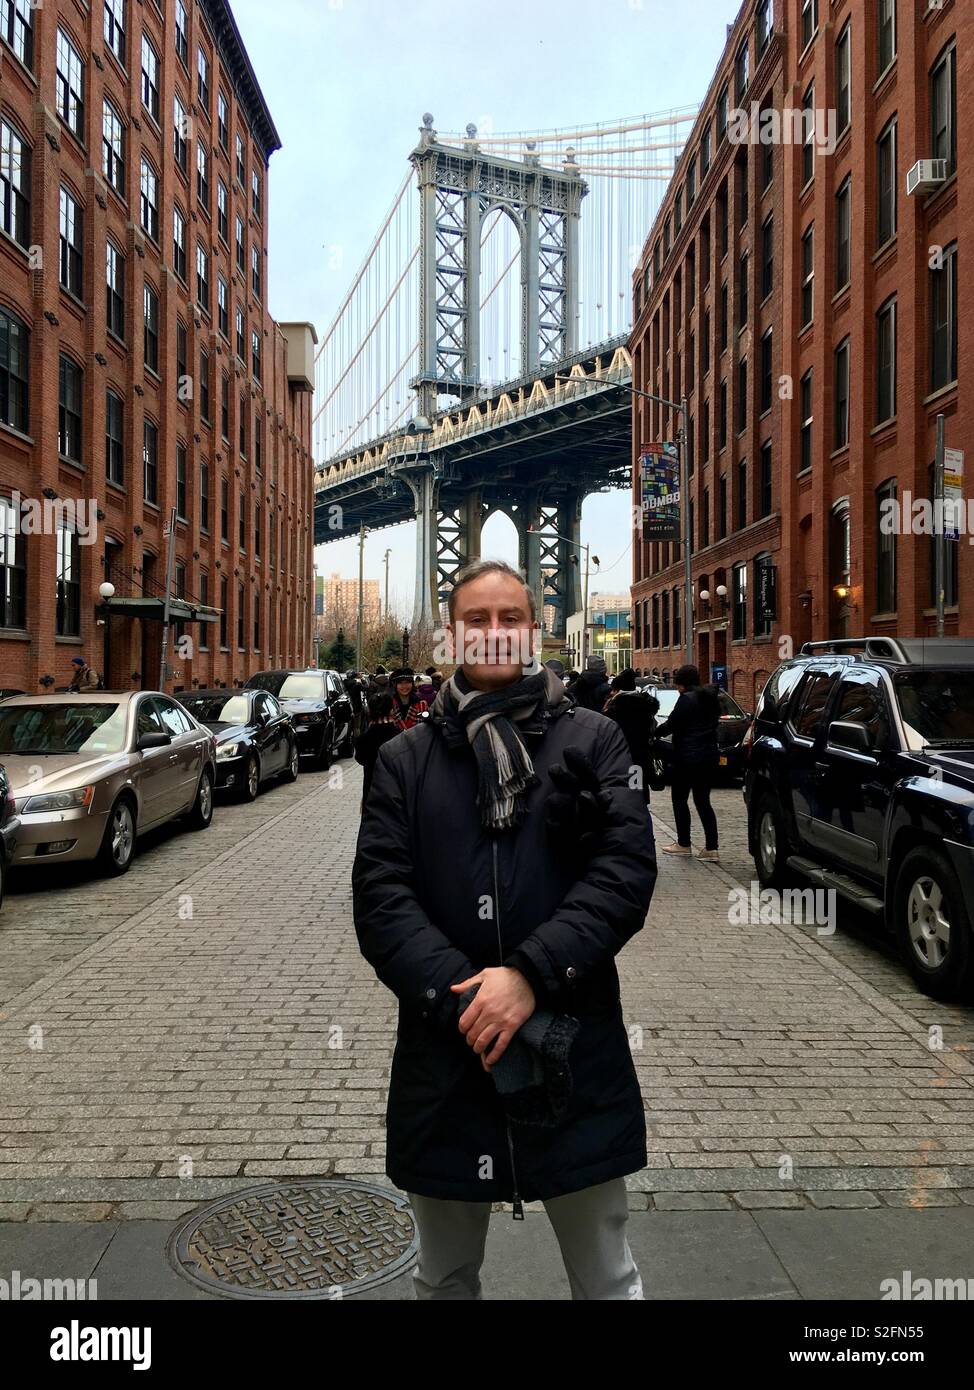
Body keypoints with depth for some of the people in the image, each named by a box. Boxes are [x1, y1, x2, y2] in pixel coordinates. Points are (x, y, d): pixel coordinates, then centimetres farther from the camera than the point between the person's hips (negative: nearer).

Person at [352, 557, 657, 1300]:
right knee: (443, 1280, 22)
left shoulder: (593, 739, 2)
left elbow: (628, 867, -9)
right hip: (444, 1050, 2)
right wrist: (462, 998, -17)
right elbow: (380, 895, -4)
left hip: (576, 1049, -1)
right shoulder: (405, 758, 6)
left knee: (607, 1278, 16)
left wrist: (530, 974, -20)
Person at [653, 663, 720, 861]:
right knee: (703, 801, 10)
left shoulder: (687, 699, -14)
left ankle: (683, 843, 11)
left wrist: (654, 733, 1)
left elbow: (671, 724, -15)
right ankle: (711, 847, 5)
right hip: (709, 755, 8)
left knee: (679, 799, 6)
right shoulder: (711, 699, 11)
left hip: (688, 756, -8)